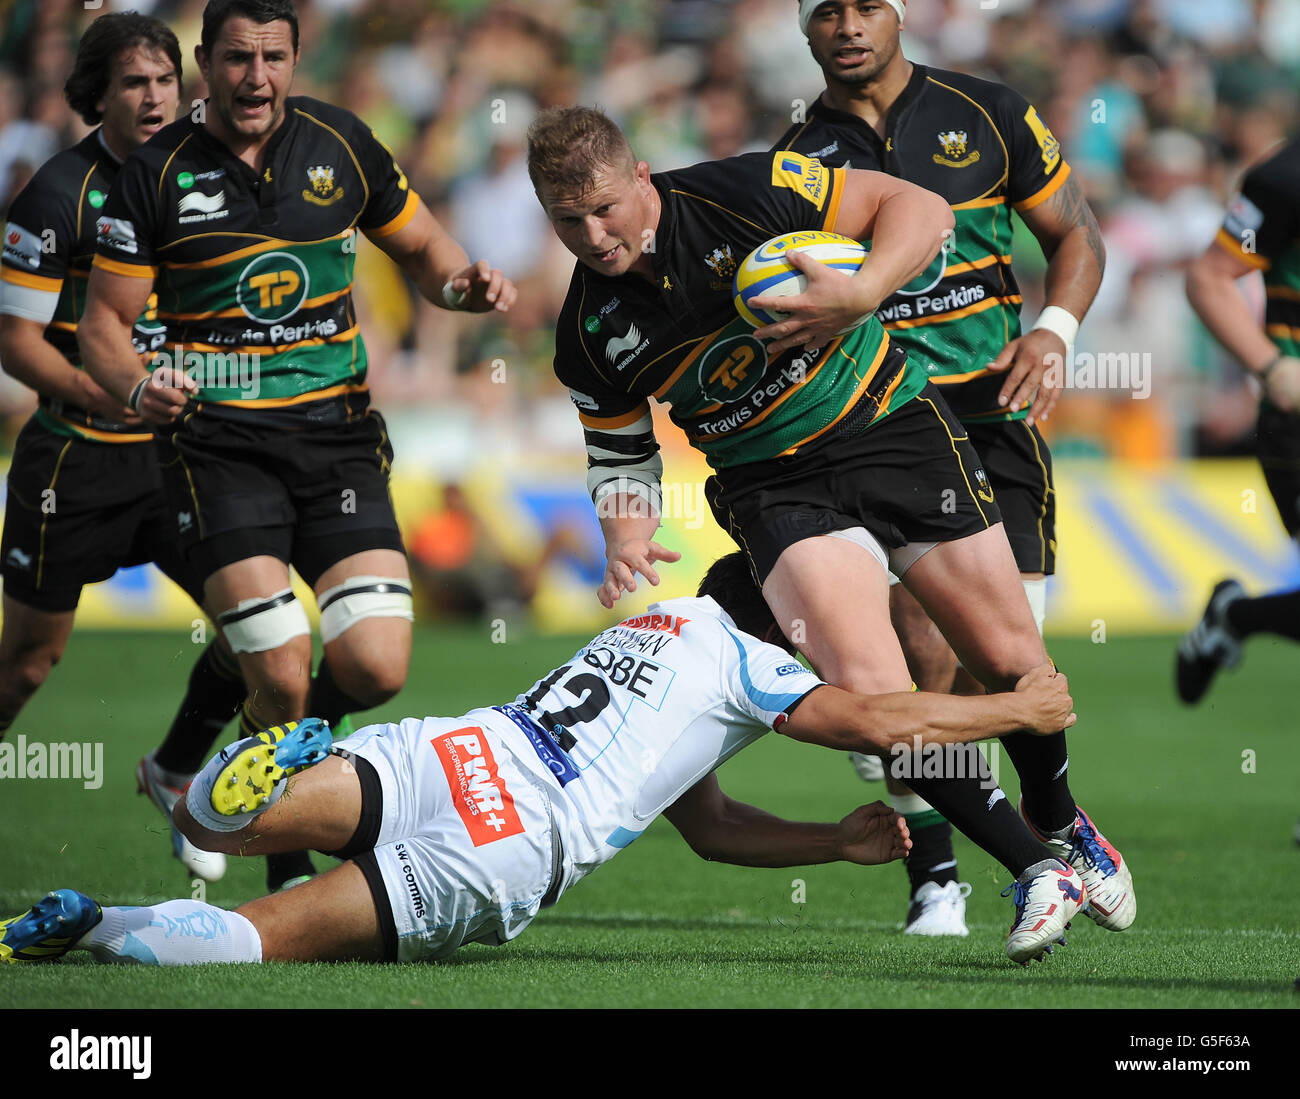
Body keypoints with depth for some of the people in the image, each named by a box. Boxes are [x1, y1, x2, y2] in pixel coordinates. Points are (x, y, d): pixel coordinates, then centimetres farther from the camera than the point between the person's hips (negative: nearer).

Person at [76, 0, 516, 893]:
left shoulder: (341, 143, 5)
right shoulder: (158, 175, -3)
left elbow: (419, 244, 19)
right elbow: (104, 323, 1)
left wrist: (462, 283, -4)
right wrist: (139, 387, -20)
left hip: (339, 436, 3)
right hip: (219, 443, -3)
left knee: (376, 668, -10)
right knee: (283, 677, -13)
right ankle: (291, 874, 7)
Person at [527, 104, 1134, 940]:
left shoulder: (741, 192, -16)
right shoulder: (589, 336, -6)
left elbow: (921, 209, -13)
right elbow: (622, 454, 9)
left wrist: (859, 294, -30)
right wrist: (629, 538, -11)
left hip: (893, 425, -1)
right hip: (777, 489, 1)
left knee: (1010, 662, 3)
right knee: (867, 690, -22)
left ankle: (1059, 823, 35)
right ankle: (1036, 868, -5)